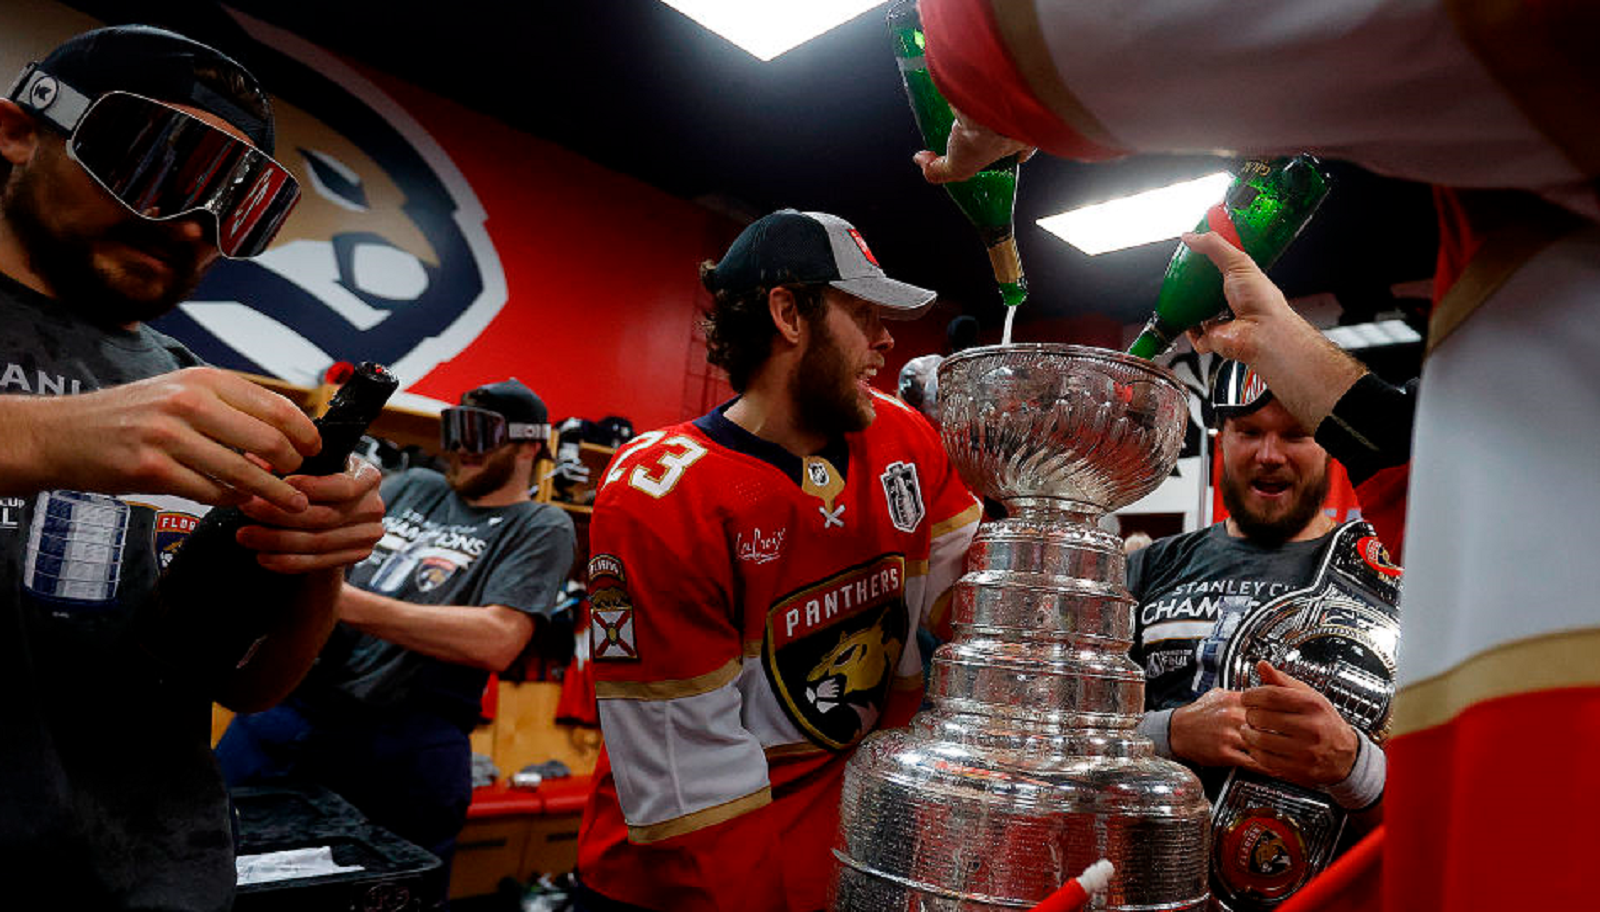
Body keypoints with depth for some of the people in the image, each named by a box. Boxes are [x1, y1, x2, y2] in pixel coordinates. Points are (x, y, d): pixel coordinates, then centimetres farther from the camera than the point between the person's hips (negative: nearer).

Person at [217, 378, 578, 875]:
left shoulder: (540, 527, -3)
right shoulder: (413, 487, 16)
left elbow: (497, 641, -17)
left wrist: (347, 602, -22)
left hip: (404, 749, -5)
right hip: (290, 702, 5)